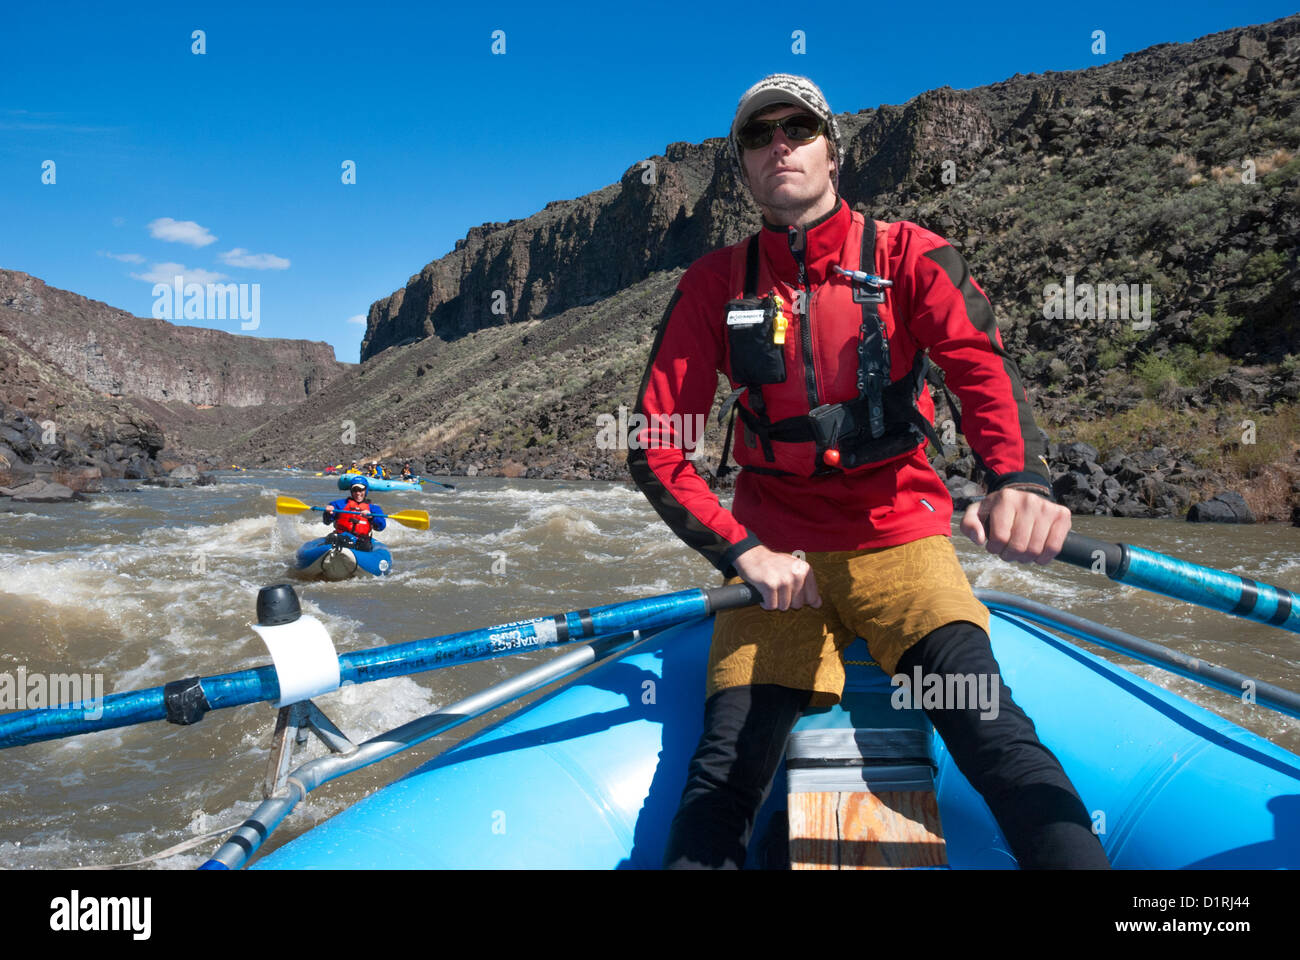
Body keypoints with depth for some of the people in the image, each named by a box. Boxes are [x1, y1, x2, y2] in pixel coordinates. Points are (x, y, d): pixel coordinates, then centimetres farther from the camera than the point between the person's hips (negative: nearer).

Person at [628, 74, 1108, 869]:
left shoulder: (908, 255, 2)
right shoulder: (715, 285, 3)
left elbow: (983, 364, -16)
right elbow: (656, 447, 0)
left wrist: (1020, 478, -38)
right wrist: (743, 552, -13)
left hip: (900, 539, 0)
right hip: (777, 555, 1)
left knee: (984, 719, -23)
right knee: (725, 769, -14)